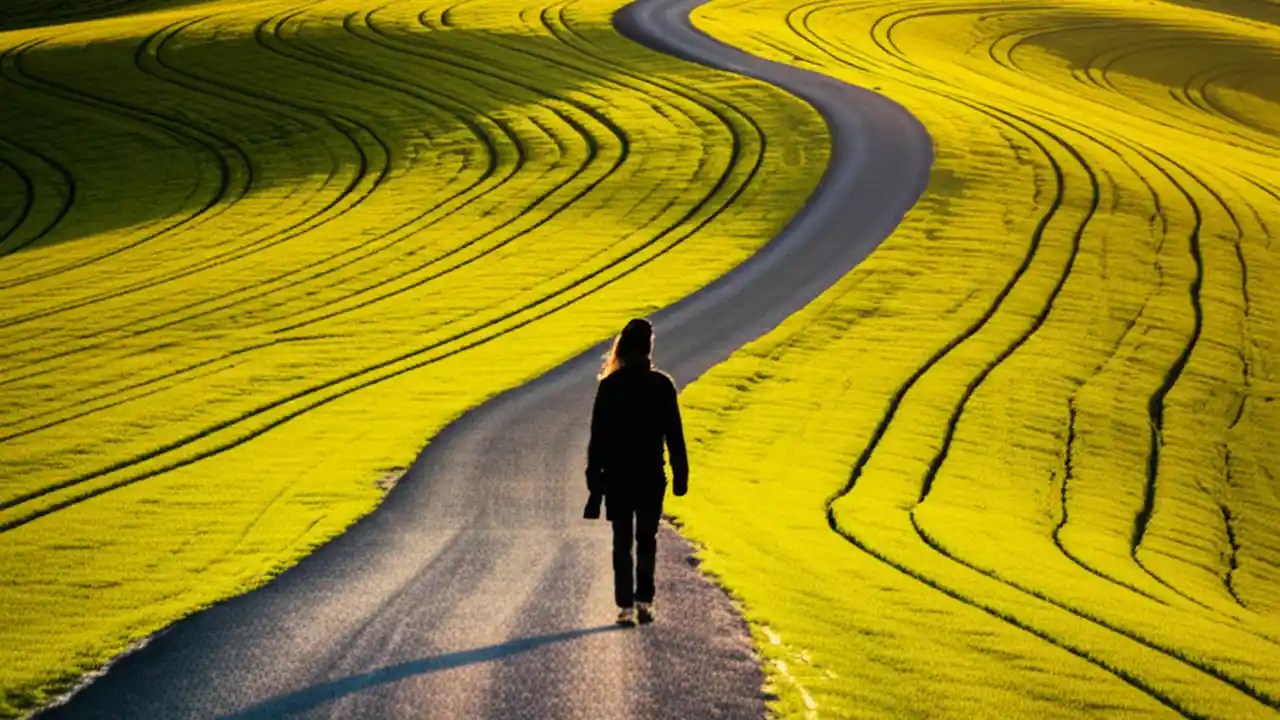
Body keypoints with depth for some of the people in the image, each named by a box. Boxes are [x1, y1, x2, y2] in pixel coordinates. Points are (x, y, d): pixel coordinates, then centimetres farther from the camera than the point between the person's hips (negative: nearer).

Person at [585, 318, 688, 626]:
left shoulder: (609, 386, -6)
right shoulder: (662, 385, -5)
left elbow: (598, 435, -4)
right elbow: (674, 434, -2)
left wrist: (594, 476, 3)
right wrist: (680, 474, 4)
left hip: (617, 475, 0)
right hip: (651, 475, 0)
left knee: (622, 542, 5)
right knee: (647, 539, 13)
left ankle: (625, 606, 0)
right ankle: (644, 600, 5)